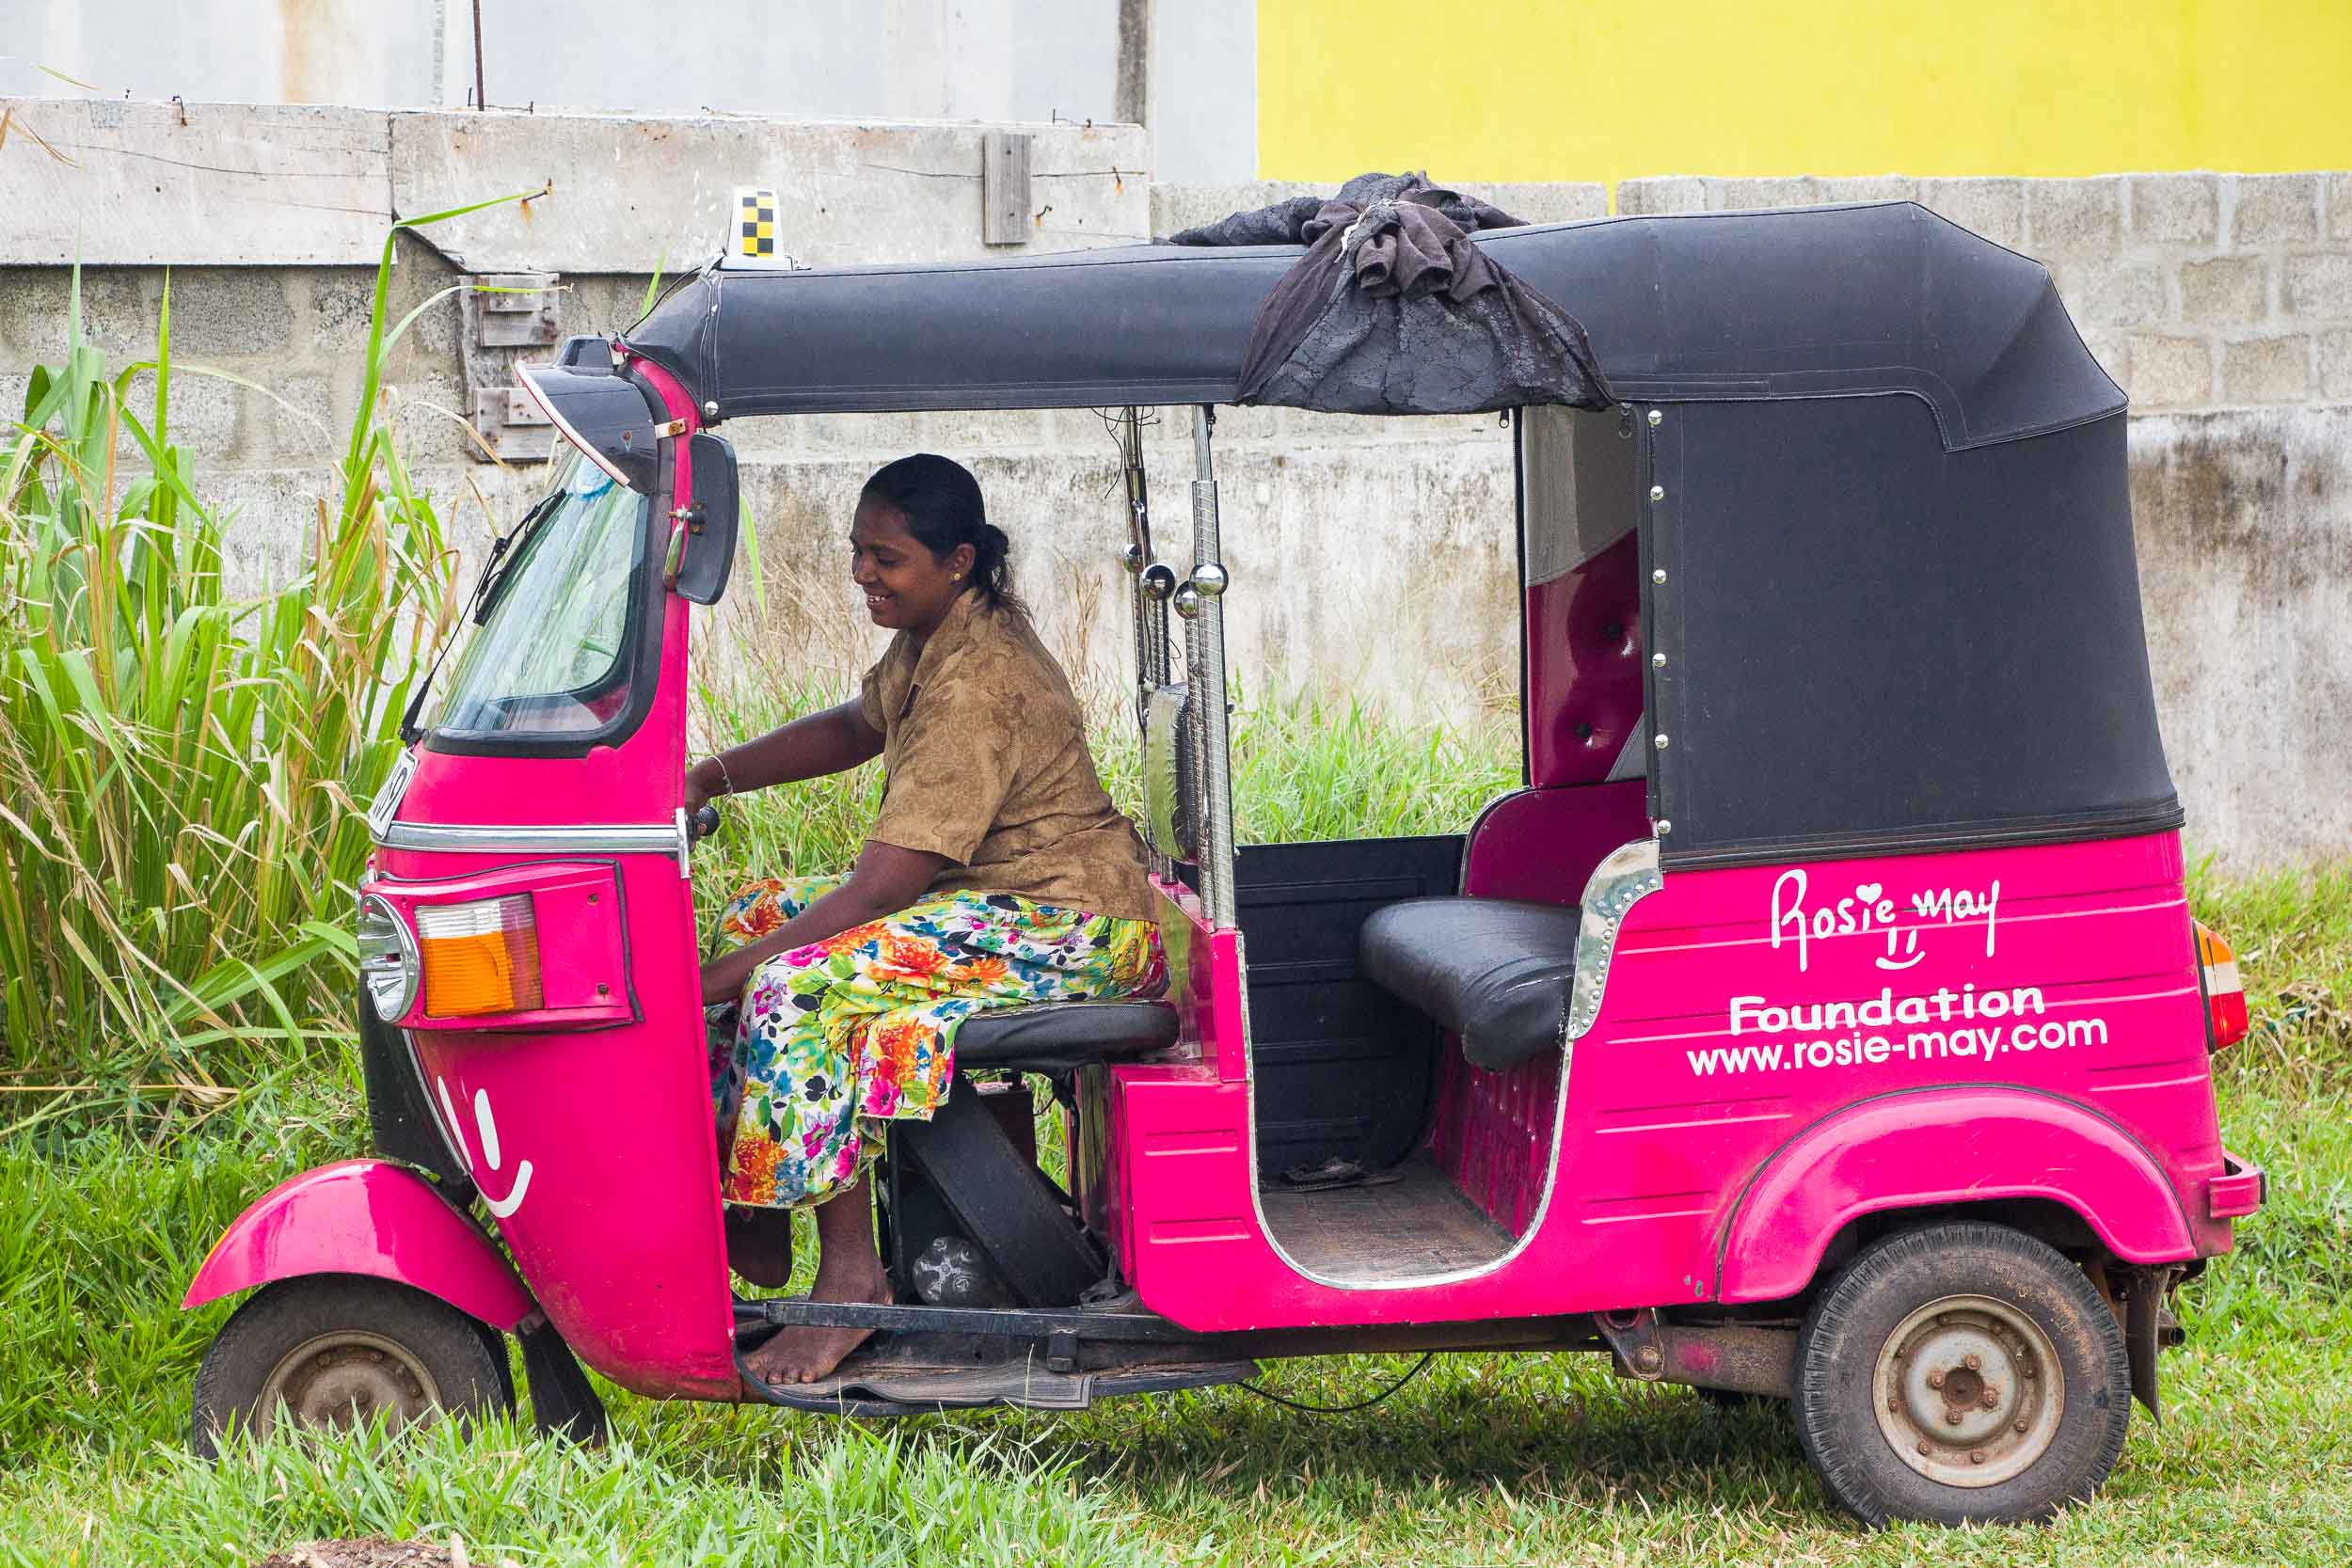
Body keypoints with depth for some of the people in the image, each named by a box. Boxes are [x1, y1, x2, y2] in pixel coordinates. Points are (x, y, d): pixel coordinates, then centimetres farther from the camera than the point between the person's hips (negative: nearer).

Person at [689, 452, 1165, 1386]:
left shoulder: (979, 689, -25)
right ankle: (754, 1220, 10)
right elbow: (856, 726, 25)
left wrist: (718, 980, -26)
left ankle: (851, 1277, -19)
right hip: (992, 887, 11)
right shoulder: (939, 630, 4)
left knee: (796, 988, -25)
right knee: (758, 913, 12)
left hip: (1071, 926, -11)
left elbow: (877, 889, -27)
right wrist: (714, 776, 11)